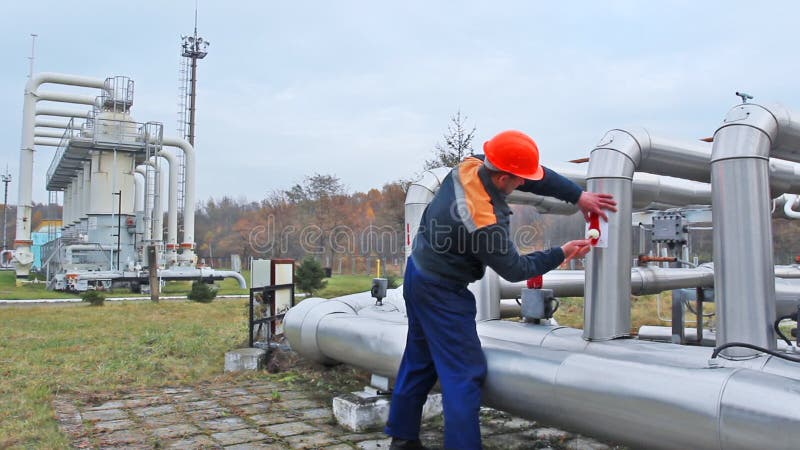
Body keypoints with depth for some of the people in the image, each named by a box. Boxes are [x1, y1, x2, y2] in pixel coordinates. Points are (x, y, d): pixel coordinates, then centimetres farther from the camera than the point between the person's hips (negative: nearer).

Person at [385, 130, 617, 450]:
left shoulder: (470, 166, -9)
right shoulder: (484, 221, -31)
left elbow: (538, 177, 1)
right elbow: (515, 270, -14)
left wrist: (578, 196, -1)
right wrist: (561, 254, -4)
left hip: (417, 273, 9)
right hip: (442, 293, -9)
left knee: (420, 360, 19)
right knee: (464, 373, -1)